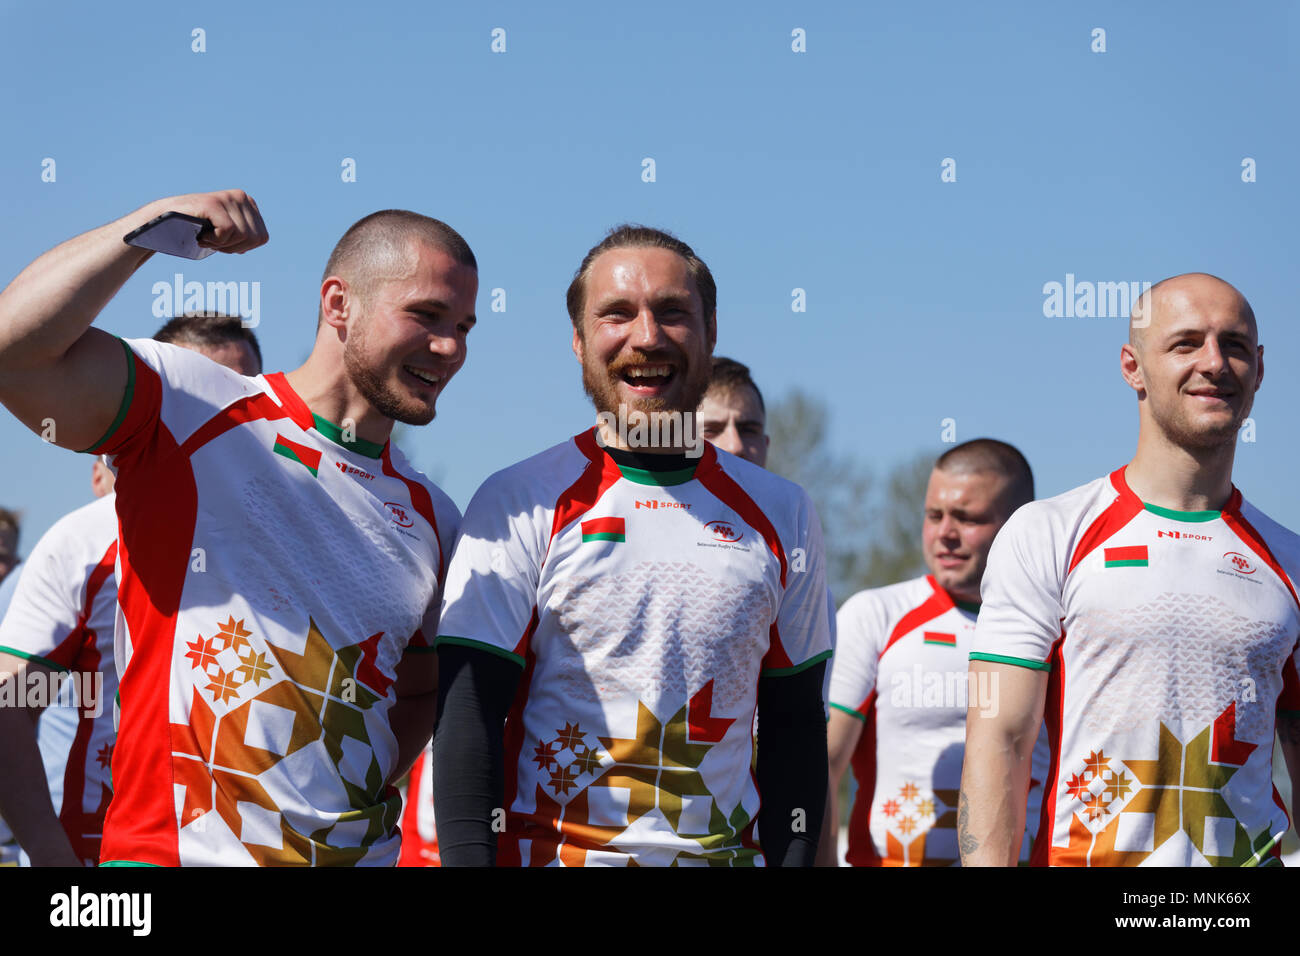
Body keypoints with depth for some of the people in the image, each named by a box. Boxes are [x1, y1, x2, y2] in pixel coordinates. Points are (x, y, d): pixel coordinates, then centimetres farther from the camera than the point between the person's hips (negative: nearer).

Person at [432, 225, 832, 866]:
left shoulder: (780, 514, 9)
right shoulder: (519, 505, -3)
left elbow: (794, 722, 12)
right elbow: (468, 718, -9)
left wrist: (793, 859, 1)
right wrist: (469, 860, -20)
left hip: (727, 853, 3)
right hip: (551, 852, -3)